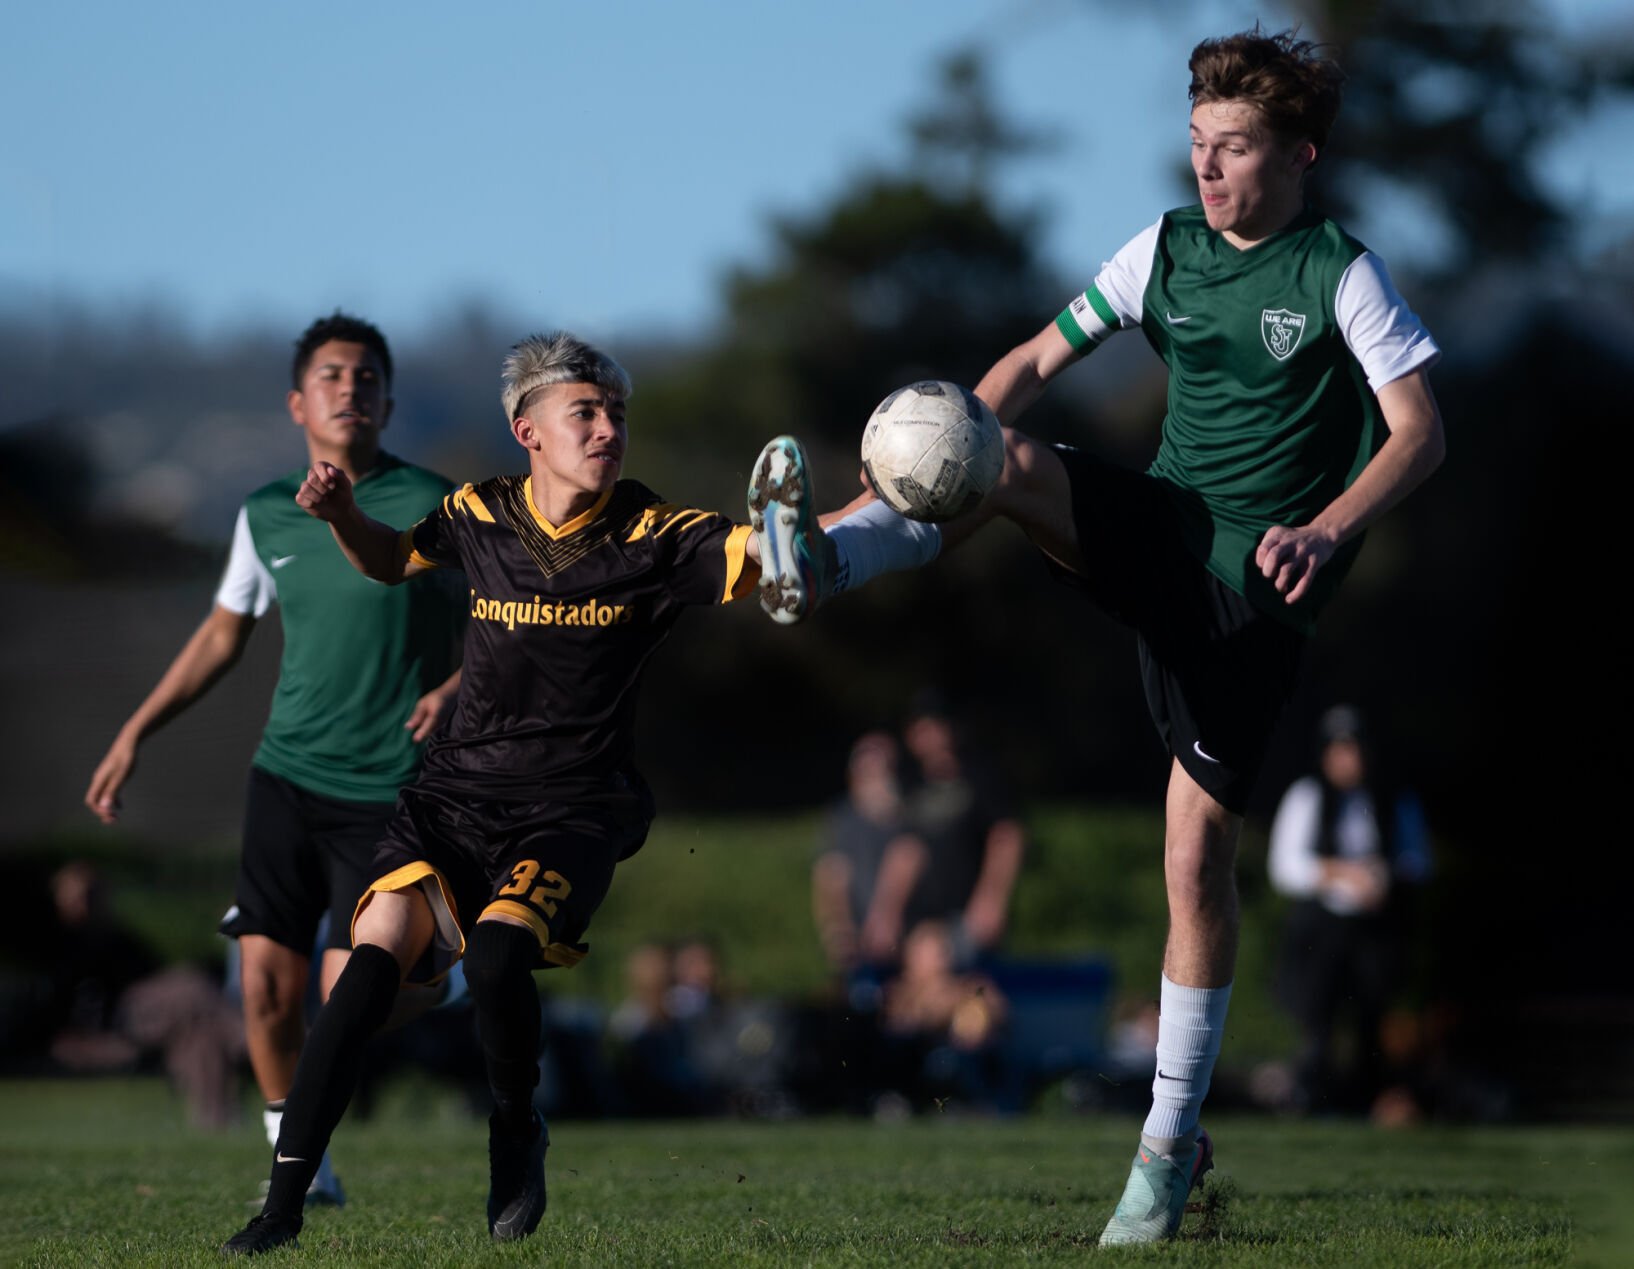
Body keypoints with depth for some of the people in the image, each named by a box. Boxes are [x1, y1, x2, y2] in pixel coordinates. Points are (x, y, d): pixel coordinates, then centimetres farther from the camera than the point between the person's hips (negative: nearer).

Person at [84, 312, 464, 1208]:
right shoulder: (265, 515, 7)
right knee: (267, 982, -5)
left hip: (387, 789, -3)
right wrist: (134, 734, 17)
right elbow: (222, 634, 21)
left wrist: (458, 689, -20)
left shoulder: (435, 505, -5)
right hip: (287, 773, 3)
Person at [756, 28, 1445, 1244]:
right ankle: (820, 560, -43)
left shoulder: (1341, 275, -8)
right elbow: (1037, 360, 6)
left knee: (1197, 851, -5)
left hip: (1252, 579, -5)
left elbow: (1420, 434, -15)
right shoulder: (1169, 246, 6)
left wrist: (1327, 529, -32)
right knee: (1003, 458, -23)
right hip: (1159, 527, 5)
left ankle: (1172, 1141, 5)